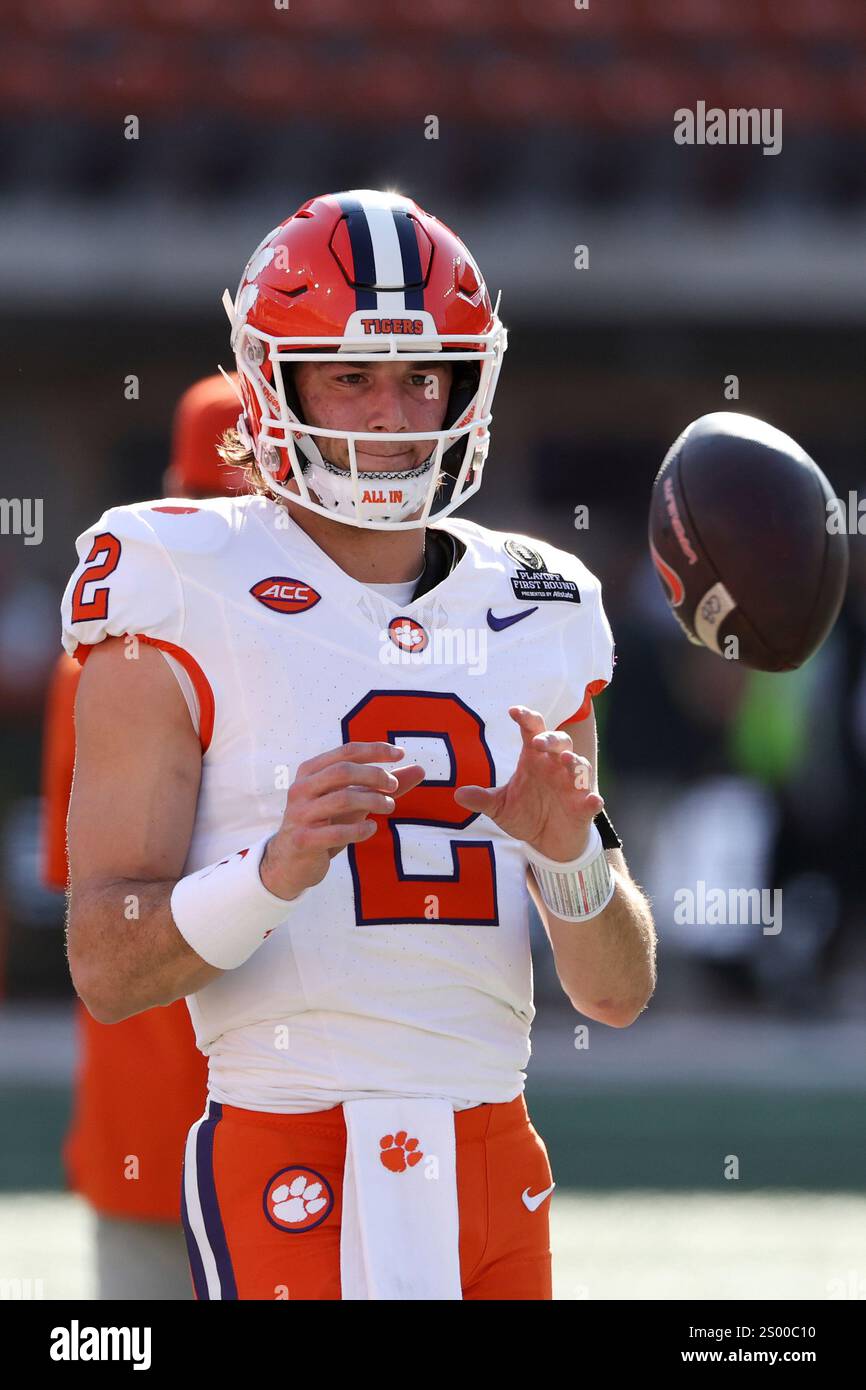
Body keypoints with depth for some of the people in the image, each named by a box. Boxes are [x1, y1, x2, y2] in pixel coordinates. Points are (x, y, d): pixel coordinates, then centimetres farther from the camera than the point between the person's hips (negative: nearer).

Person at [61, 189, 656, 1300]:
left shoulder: (531, 615, 13)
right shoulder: (187, 599, -3)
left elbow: (618, 997, 12)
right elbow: (108, 971, -8)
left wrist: (571, 855, -8)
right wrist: (278, 869, -25)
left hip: (494, 1162, 5)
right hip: (291, 1164, -5)